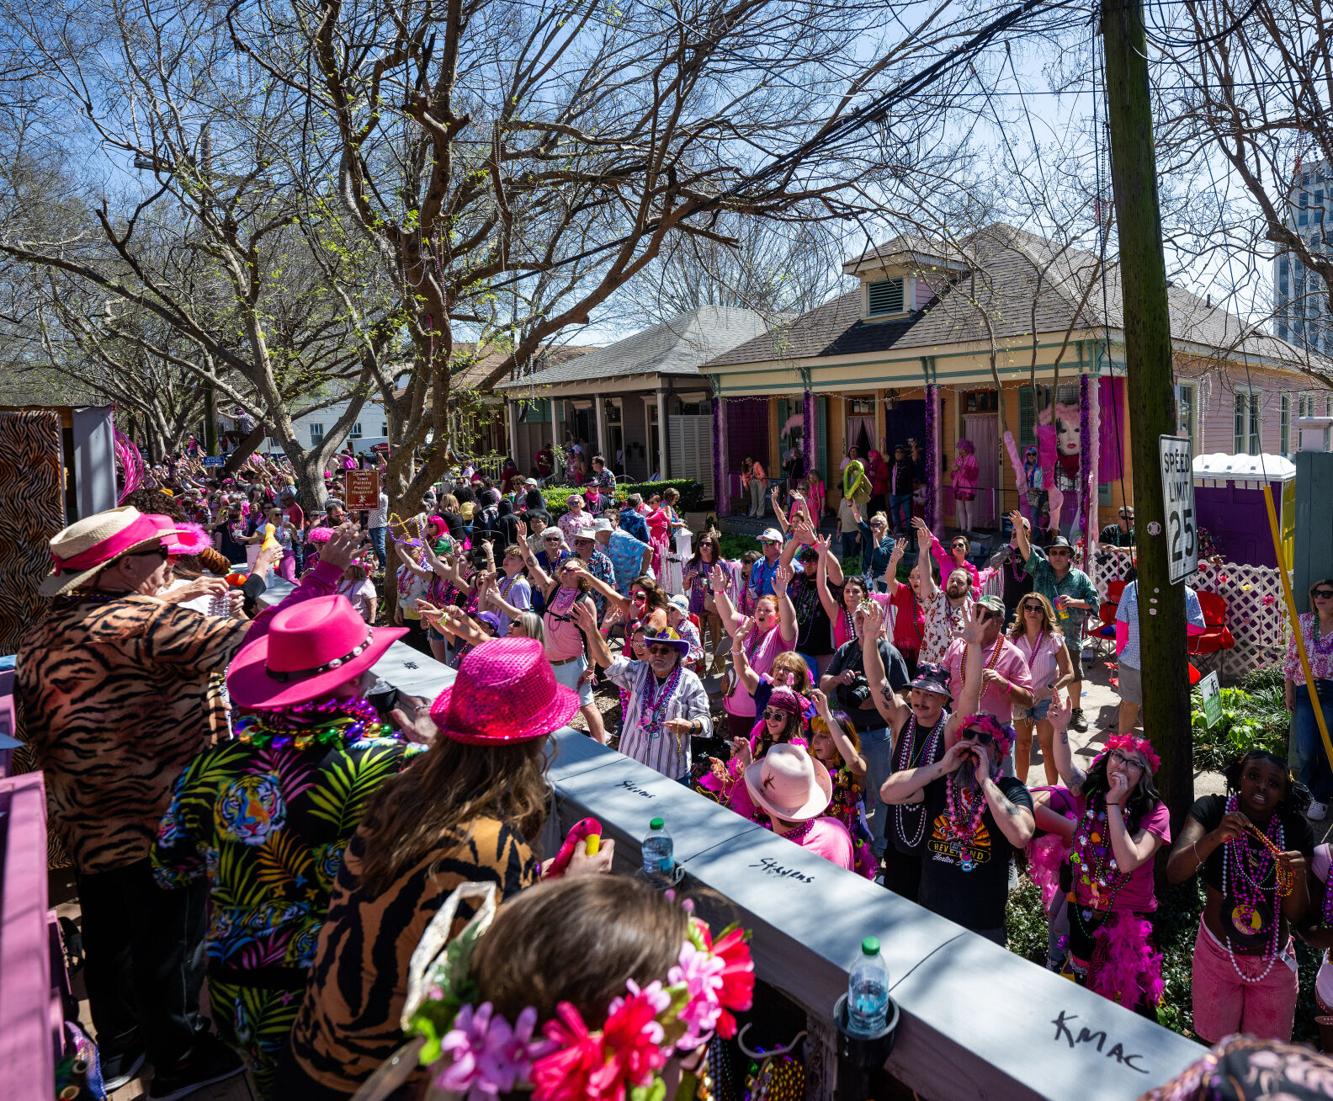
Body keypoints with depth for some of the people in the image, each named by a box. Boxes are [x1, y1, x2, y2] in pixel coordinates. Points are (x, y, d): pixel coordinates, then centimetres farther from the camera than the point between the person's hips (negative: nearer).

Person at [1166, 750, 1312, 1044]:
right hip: (1217, 955, -1)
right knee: (1216, 1047, 16)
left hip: (1273, 963, 1)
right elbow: (1174, 873, -29)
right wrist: (1216, 836, -43)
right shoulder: (1211, 810, -17)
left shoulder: (1295, 829, -13)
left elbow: (1296, 915, -10)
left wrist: (1298, 877, -30)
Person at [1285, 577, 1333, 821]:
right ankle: (1307, 793, 25)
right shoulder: (1303, 622, 5)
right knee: (1306, 750, 1)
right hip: (1305, 691, 2)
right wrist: (1288, 692, 7)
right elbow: (1291, 658, 8)